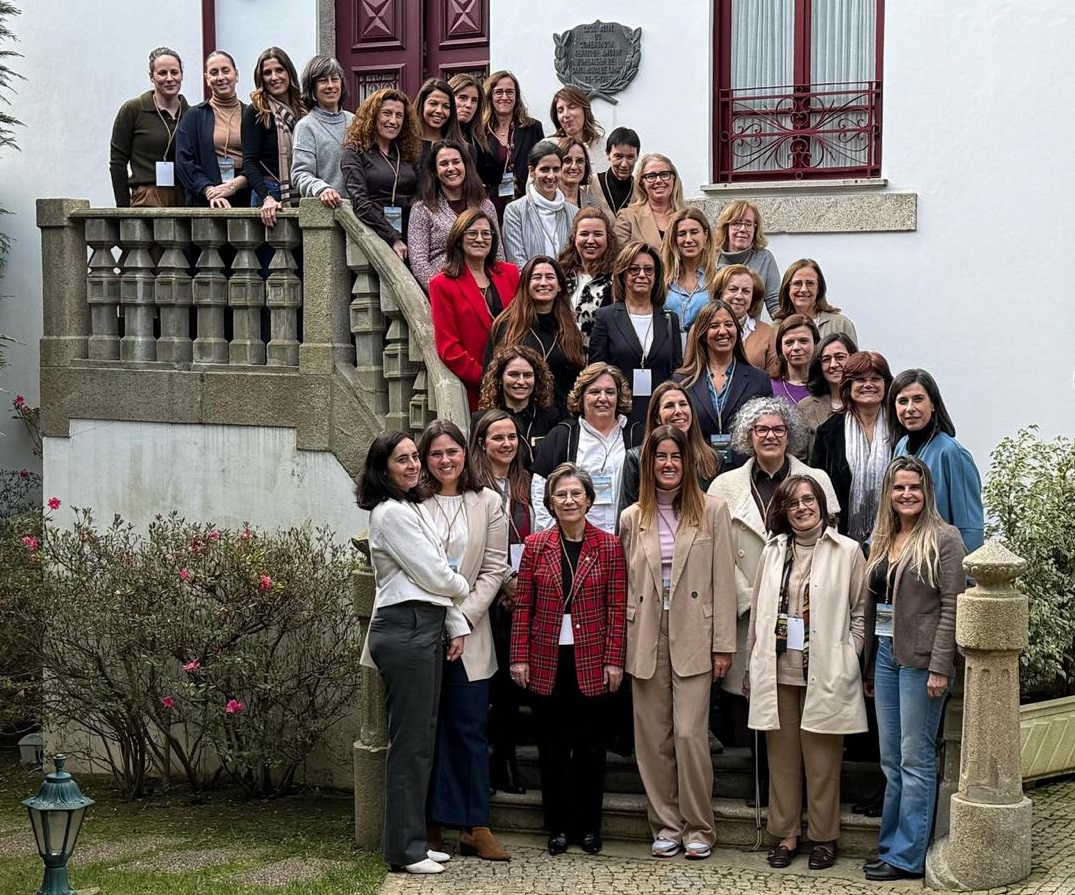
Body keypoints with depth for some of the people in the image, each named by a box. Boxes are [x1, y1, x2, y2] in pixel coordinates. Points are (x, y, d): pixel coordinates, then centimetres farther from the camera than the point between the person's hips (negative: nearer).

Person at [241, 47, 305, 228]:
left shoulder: (303, 109, 14)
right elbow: (249, 162, -8)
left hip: (303, 196, 5)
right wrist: (267, 198, -22)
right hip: (270, 194, -4)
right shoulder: (256, 113, 0)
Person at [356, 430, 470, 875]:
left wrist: (457, 625, 8)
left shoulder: (411, 509, 19)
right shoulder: (392, 513, -12)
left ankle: (412, 839, 20)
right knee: (410, 741, -5)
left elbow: (437, 577, 17)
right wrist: (465, 587, 8)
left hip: (425, 629, 10)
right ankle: (404, 848, 2)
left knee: (421, 739, 13)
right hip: (406, 631, -10)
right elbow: (435, 576, -13)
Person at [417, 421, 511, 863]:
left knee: (471, 728, 3)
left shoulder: (487, 502, 5)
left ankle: (474, 827, 8)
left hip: (468, 632, 1)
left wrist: (463, 615, -9)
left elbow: (494, 568, 2)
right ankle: (430, 826, 13)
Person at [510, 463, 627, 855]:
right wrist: (519, 657, -2)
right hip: (547, 660, 1)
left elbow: (617, 606, -1)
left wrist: (614, 660, -6)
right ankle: (558, 826, 17)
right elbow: (523, 605, 3)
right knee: (552, 745, 7)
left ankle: (588, 826, 17)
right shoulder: (536, 545, 3)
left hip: (591, 660, -1)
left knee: (590, 744, 6)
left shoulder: (608, 546, 0)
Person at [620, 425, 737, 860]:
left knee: (689, 734, -8)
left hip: (692, 636, -3)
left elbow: (723, 581, -1)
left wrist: (723, 644, -4)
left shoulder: (712, 510, 1)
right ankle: (665, 826, 16)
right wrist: (622, 641, 2)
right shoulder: (632, 518, 8)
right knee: (653, 738, 5)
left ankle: (698, 828, 6)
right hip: (646, 638, 3)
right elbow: (625, 583, 9)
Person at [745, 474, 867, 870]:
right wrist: (753, 666, 10)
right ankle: (785, 834, 18)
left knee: (822, 759, 3)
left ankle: (823, 837, 14)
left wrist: (848, 660, -6)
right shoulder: (773, 551, 10)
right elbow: (758, 612, 12)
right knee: (782, 756, 8)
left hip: (824, 673, -3)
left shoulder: (847, 552, -1)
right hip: (778, 671, 3)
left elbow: (860, 612, 1)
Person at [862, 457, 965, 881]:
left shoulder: (943, 538, -6)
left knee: (915, 759, -2)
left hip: (921, 657, -7)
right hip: (885, 654, 7)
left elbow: (951, 606, -11)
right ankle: (890, 846, 17)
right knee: (891, 760, 10)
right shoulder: (883, 540, 14)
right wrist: (869, 664, 15)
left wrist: (939, 667, -16)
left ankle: (907, 857, 4)